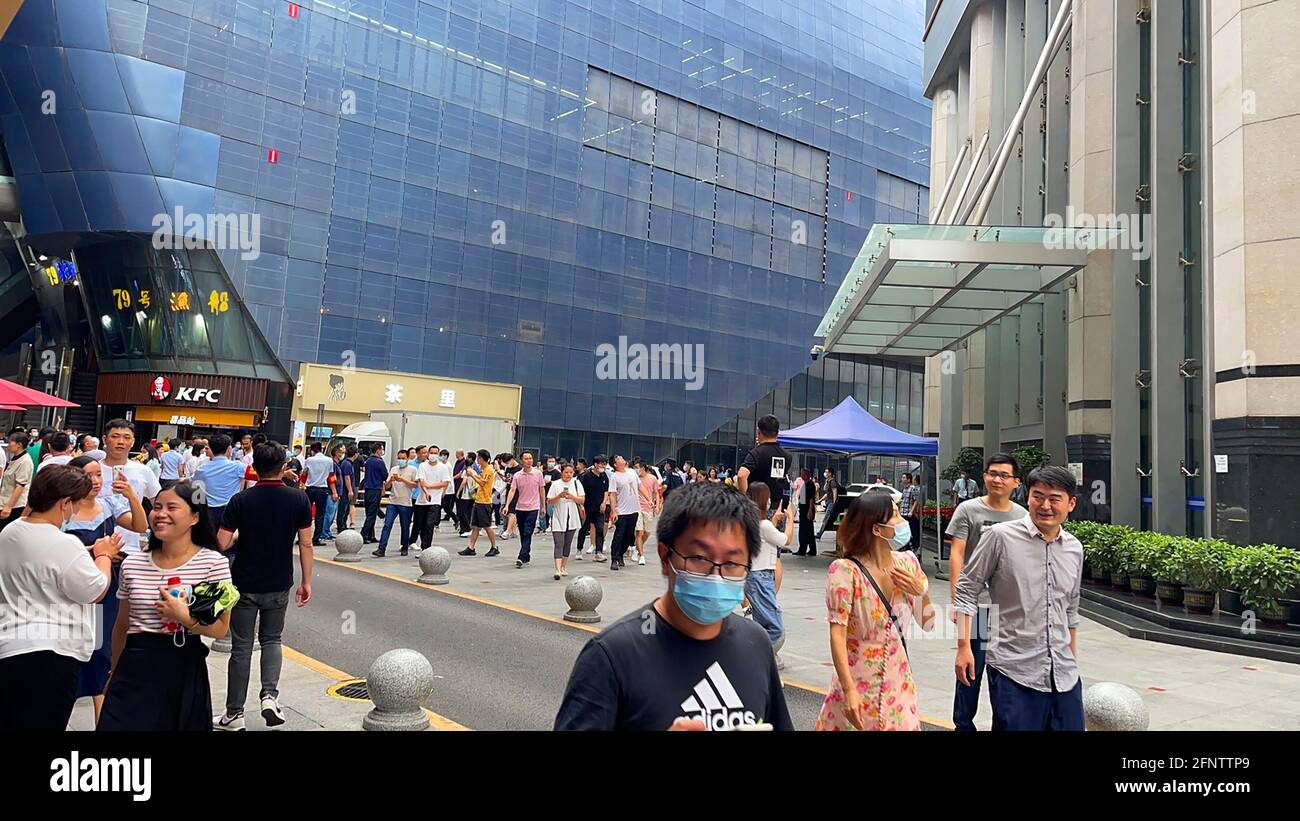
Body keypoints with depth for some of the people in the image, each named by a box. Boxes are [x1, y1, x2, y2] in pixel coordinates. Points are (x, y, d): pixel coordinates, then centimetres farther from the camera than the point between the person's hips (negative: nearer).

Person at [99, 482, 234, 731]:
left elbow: (221, 629, -7)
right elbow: (121, 626, 16)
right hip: (135, 666, 3)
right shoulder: (132, 564, 4)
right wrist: (114, 674, 21)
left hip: (185, 668, -2)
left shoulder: (213, 562, -7)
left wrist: (185, 617, -21)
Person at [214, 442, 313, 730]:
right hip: (279, 585, 1)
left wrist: (241, 534, 10)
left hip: (245, 584, -1)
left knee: (241, 648, 11)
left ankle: (234, 714, 19)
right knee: (272, 639, 20)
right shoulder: (299, 499, -9)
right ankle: (270, 694, -1)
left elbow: (221, 544, -11)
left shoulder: (241, 500, -12)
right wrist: (306, 581, 4)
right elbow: (305, 543, -5)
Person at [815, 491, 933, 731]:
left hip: (899, 683, 5)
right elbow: (837, 634, -19)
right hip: (860, 684, -5)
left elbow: (927, 624, 11)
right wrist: (849, 689, -26)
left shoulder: (907, 562, 1)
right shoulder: (845, 570, -17)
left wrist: (920, 592, -8)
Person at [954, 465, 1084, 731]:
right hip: (1014, 673, -5)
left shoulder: (1074, 548, 9)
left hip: (1064, 674, 5)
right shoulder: (1000, 537, -8)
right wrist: (964, 647, -8)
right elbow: (966, 591, -4)